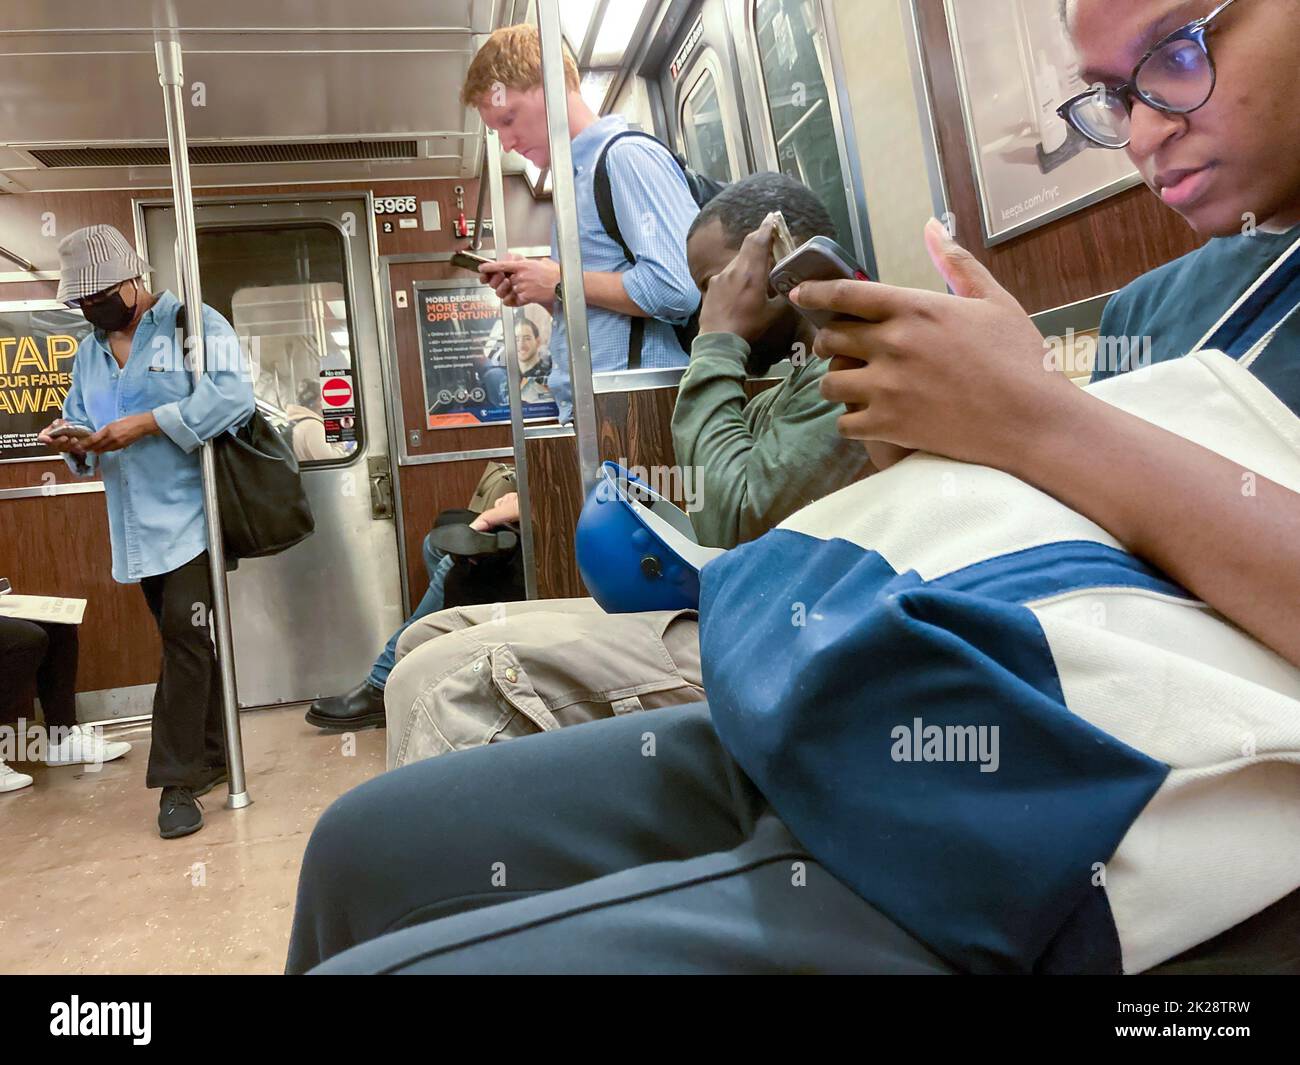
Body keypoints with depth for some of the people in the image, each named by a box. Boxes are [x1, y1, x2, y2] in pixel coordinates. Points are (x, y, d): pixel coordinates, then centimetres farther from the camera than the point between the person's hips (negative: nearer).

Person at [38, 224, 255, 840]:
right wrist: (73, 443, -4)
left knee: (186, 640, -9)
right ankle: (209, 757, 24)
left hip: (190, 517, -6)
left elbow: (232, 396, -19)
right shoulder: (90, 351, 18)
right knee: (185, 642, 12)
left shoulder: (195, 325, -4)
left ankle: (178, 780, -1)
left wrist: (147, 423, -20)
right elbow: (83, 425, 19)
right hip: (136, 527, 7)